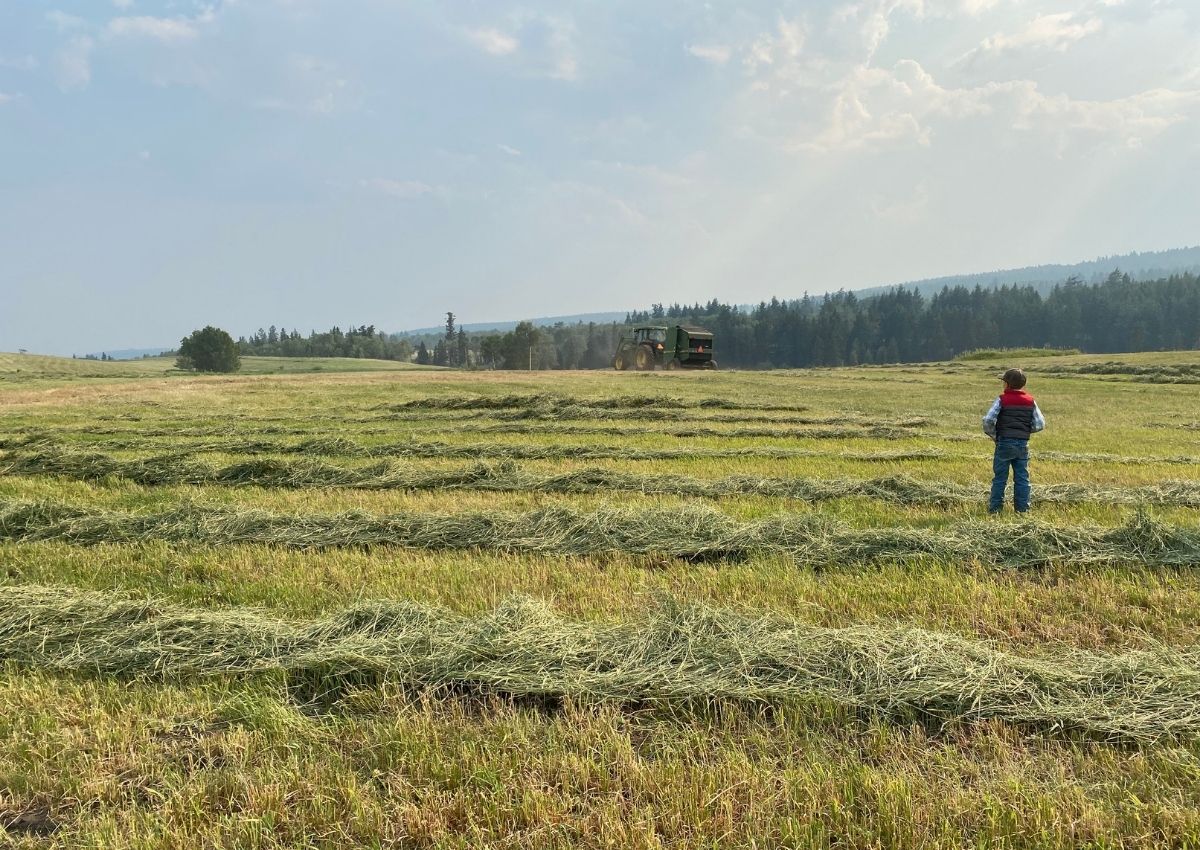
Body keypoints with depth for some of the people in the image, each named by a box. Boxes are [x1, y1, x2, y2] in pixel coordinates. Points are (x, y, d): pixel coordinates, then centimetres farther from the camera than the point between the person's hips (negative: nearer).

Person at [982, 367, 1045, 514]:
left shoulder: (1002, 400, -7)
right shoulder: (1030, 401, 4)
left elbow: (988, 420, -15)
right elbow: (1040, 424, 2)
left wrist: (993, 434, 1)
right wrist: (1026, 430, 17)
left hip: (1004, 443, -3)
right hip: (1023, 444, 3)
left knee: (999, 478, 3)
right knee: (1022, 478, 9)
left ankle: (995, 508, 4)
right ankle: (1022, 509, 10)